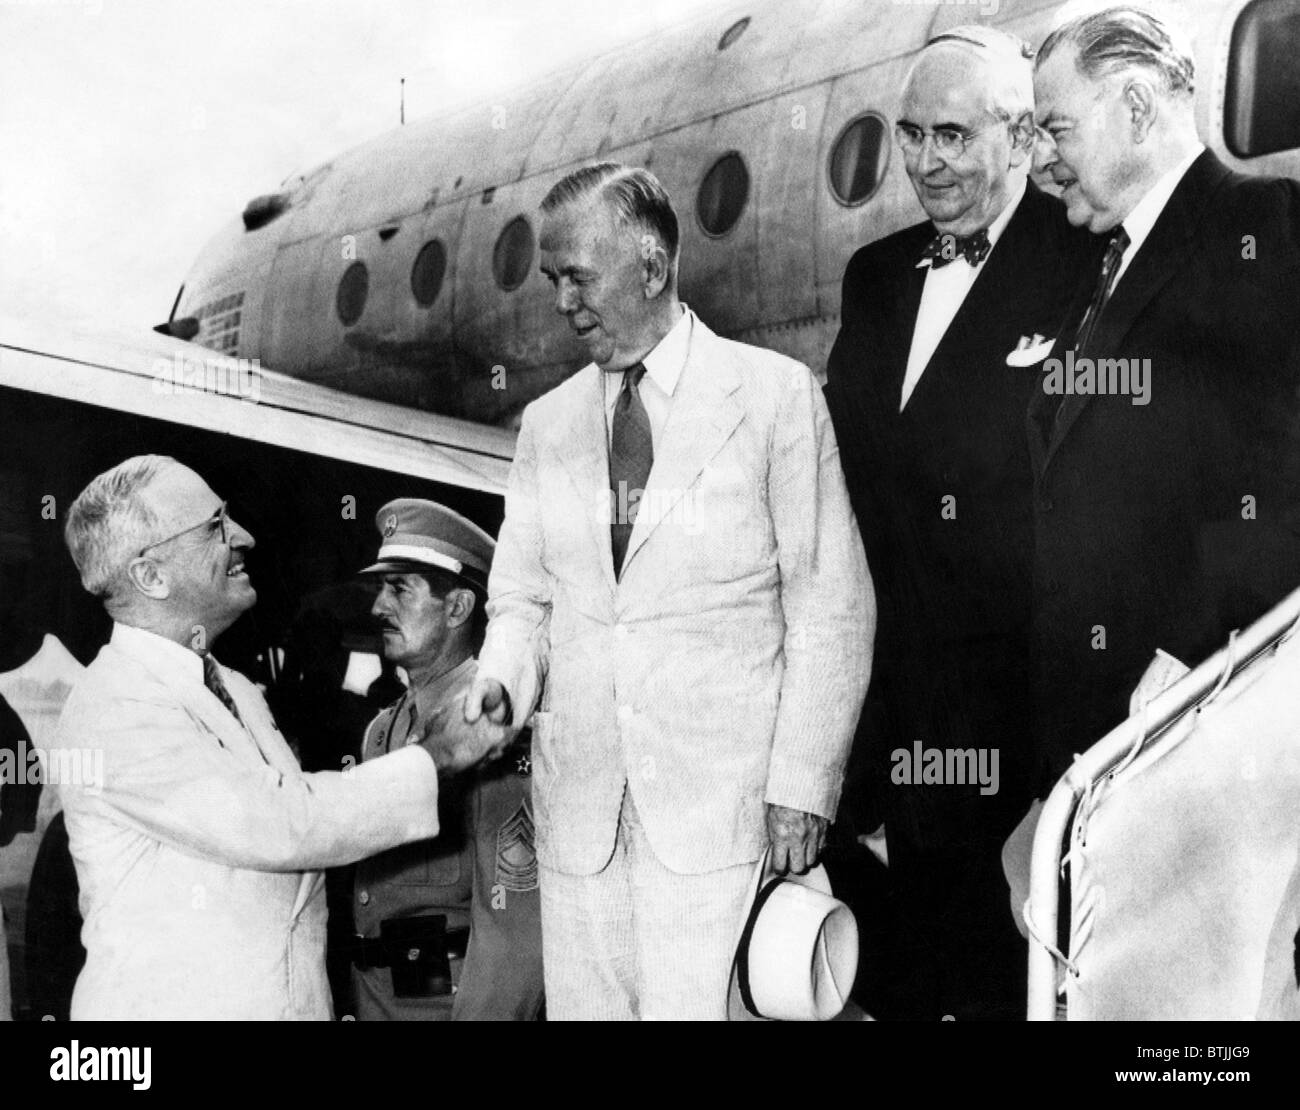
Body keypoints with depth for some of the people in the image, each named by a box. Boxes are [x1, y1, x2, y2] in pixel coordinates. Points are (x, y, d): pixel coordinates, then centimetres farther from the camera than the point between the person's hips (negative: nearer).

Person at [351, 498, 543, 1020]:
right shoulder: (381, 730, 9)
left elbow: (513, 922, -21)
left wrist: (484, 1011, -22)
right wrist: (349, 1005, 9)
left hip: (462, 999, -7)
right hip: (375, 998, 7)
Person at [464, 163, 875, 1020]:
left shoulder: (776, 393, 0)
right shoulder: (548, 422, 13)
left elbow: (833, 605, -1)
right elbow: (522, 597, 16)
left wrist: (804, 785, -7)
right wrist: (500, 683, -6)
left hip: (727, 806, -4)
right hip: (579, 812, 4)